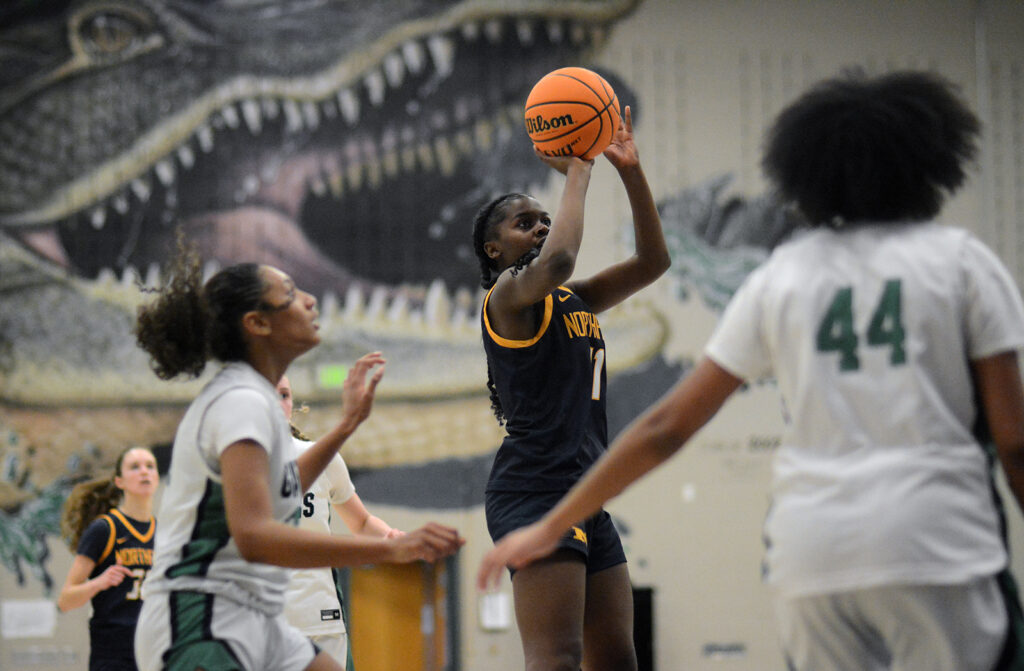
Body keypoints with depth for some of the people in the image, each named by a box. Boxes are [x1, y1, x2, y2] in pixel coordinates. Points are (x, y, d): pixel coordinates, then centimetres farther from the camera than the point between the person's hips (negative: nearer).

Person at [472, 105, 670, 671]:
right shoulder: (507, 295, -3)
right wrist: (577, 172, -12)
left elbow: (652, 261, 17)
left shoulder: (574, 301, 21)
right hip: (534, 491, -9)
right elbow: (556, 261, -25)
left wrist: (631, 172, 7)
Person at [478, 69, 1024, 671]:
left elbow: (667, 427, 13)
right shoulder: (960, 259, 6)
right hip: (934, 549, -4)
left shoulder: (782, 277, 14)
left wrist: (550, 528, 21)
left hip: (810, 556, 4)